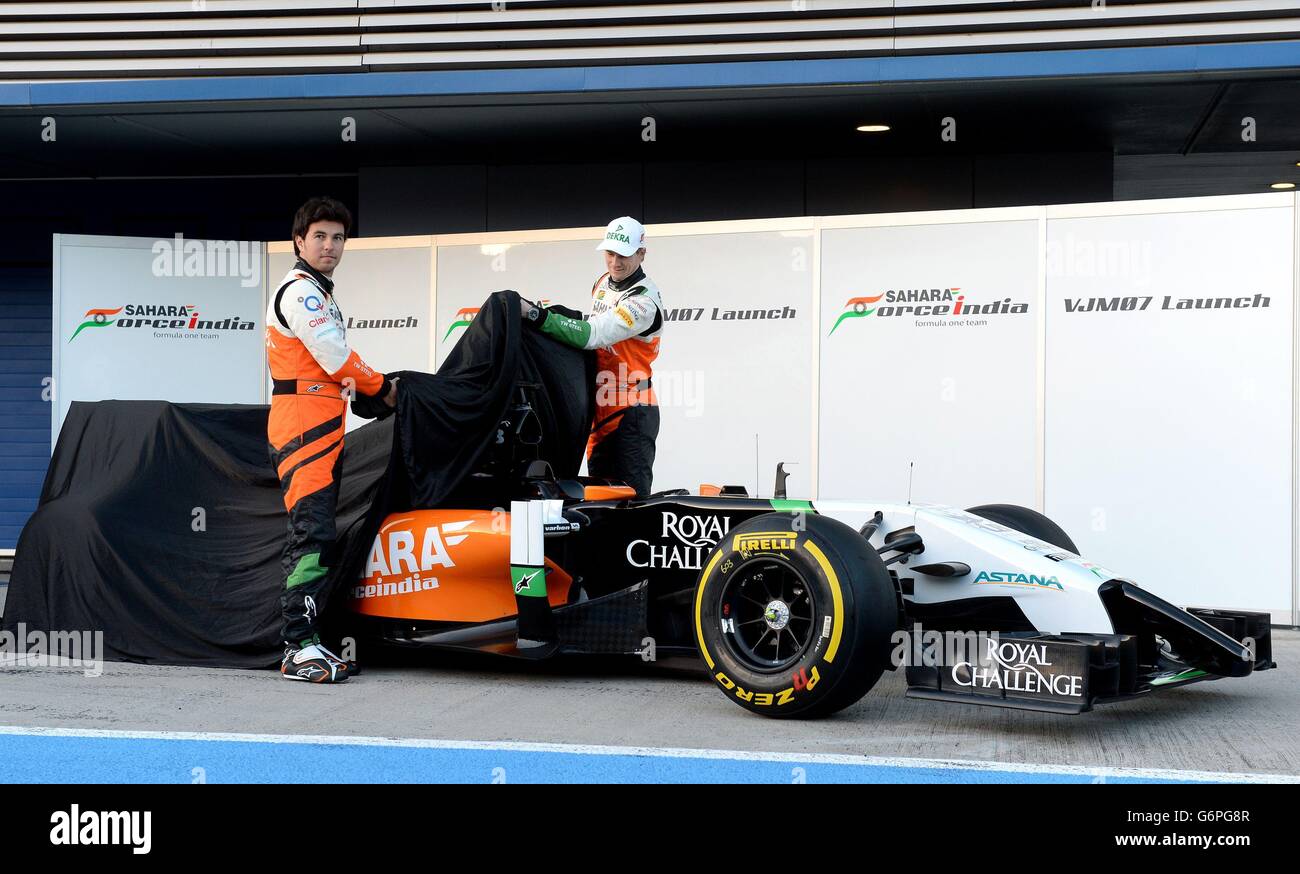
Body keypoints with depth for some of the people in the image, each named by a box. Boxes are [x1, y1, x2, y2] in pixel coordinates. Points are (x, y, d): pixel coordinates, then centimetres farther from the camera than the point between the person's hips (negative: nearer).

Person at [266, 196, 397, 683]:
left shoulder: (319, 294, 25)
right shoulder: (298, 290, -9)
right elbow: (336, 358, -14)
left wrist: (364, 392, 12)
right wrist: (382, 388, 0)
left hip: (323, 431, 11)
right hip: (304, 428, -11)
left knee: (313, 537, 9)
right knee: (312, 536, -16)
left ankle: (306, 642, 12)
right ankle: (299, 650, -19)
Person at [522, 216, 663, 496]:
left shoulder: (644, 301, -19)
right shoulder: (603, 283, 10)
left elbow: (592, 335, -29)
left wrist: (536, 314, -34)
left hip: (631, 412, -9)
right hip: (601, 408, 9)